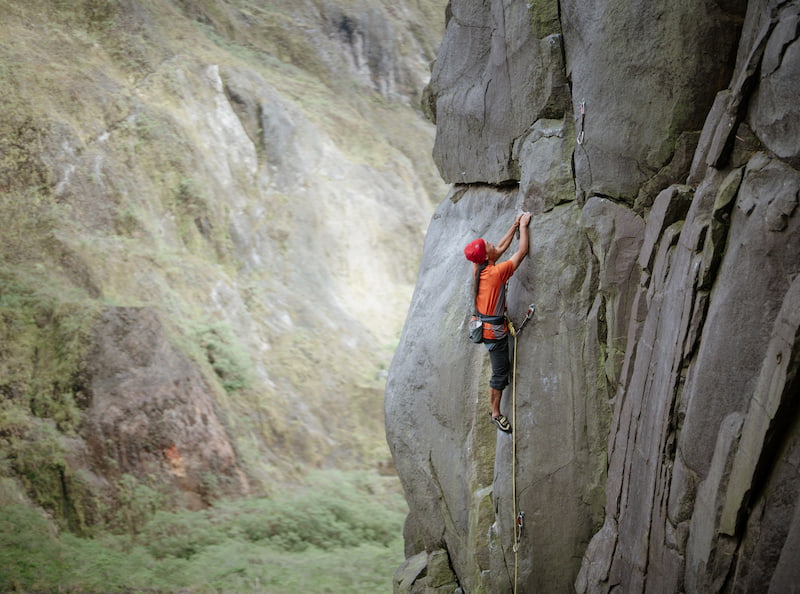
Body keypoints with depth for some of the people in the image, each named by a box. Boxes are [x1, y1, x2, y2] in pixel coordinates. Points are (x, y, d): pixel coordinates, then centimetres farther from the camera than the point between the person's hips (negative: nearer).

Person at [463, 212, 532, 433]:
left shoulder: (479, 269, -2)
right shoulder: (496, 272, -25)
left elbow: (502, 248, 14)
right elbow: (522, 251, -17)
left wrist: (515, 226, 14)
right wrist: (523, 226, -5)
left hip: (485, 325, 9)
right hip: (495, 330, -9)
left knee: (503, 367, 22)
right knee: (500, 373, 3)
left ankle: (494, 407, 31)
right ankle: (496, 414, 14)